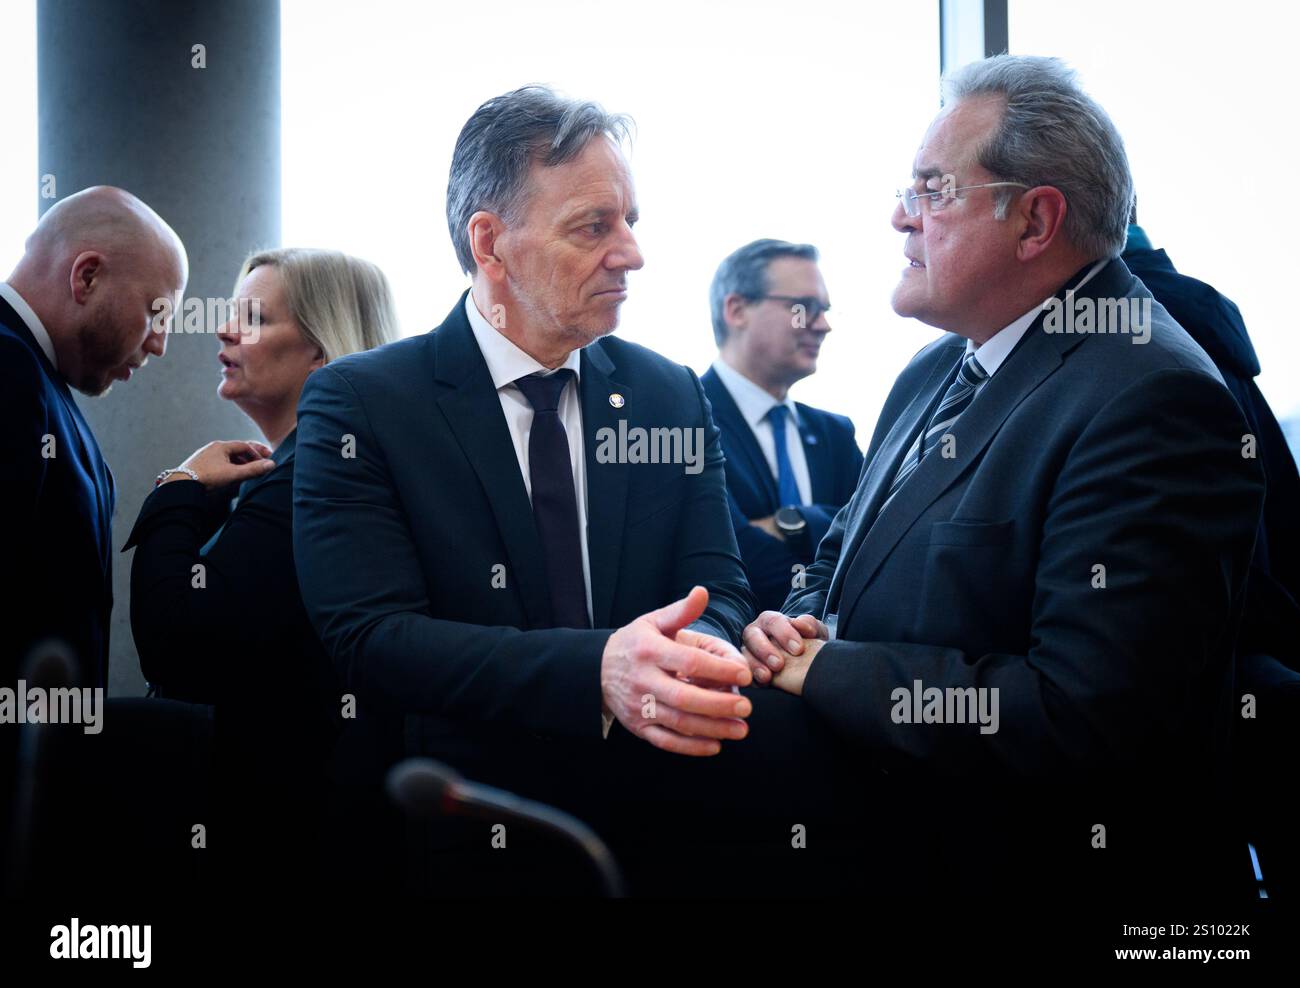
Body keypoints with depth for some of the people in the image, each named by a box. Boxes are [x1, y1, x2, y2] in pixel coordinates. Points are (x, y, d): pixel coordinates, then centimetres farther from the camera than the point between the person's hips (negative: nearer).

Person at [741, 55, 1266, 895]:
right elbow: (845, 561, 16)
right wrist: (798, 627, -8)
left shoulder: (1151, 400, -23)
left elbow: (1087, 720, -30)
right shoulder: (936, 372, 7)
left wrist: (826, 669, -22)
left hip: (1033, 863, -8)